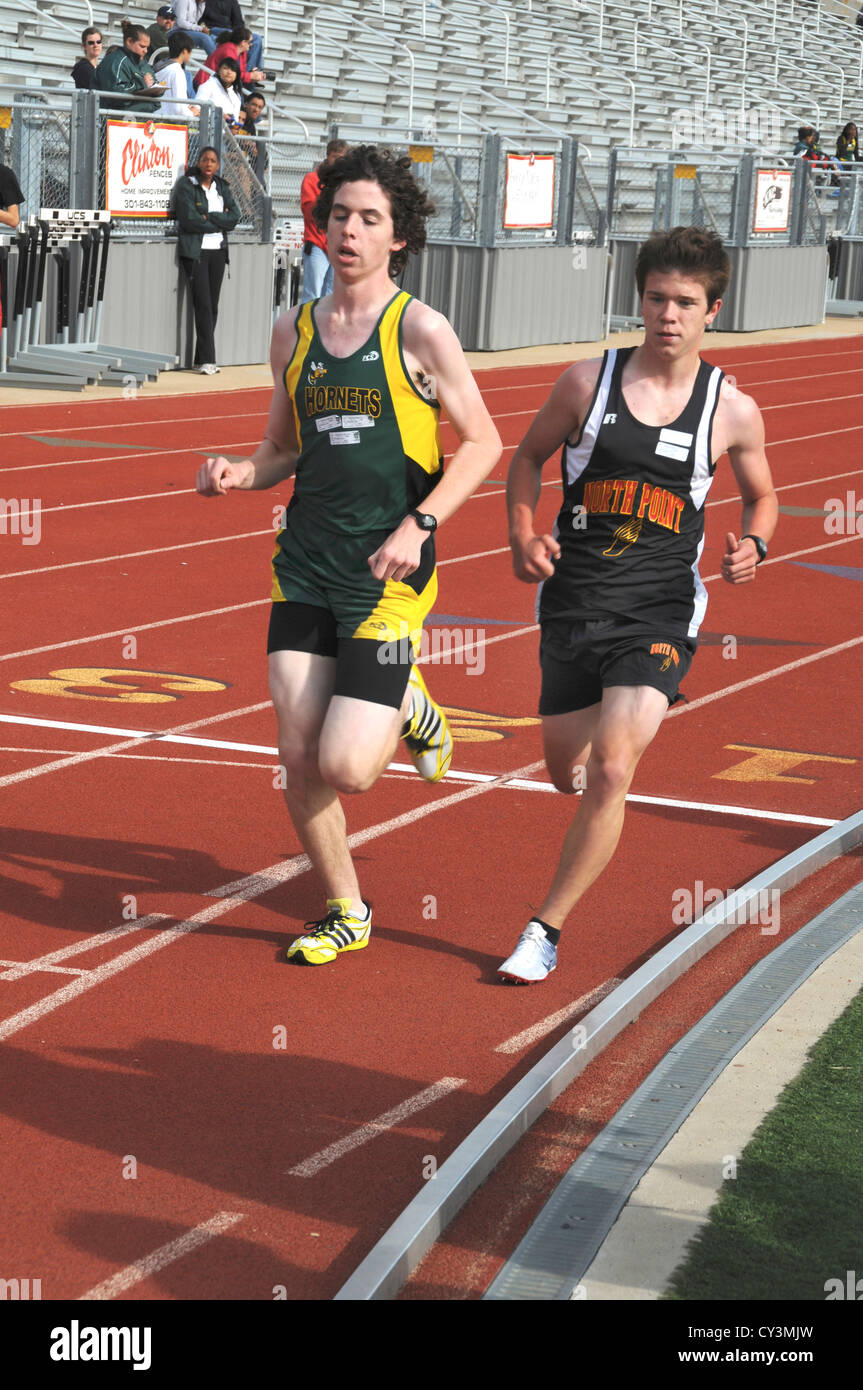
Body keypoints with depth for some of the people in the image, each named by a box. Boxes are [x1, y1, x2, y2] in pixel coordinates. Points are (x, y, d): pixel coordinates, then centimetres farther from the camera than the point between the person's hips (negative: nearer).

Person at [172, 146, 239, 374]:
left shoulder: (221, 188, 13)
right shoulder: (187, 186, -3)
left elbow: (234, 216, 1)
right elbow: (189, 220, -13)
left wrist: (209, 217, -12)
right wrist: (221, 222, -5)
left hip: (218, 251, 5)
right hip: (195, 251, -5)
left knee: (213, 305, 4)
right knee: (203, 305, -11)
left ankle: (202, 359, 8)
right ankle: (207, 359, -13)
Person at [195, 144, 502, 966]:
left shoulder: (419, 330, -4)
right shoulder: (294, 333, 10)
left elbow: (483, 443, -2)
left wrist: (417, 526, -14)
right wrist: (239, 475, -2)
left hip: (387, 572, -4)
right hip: (304, 563, 4)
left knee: (347, 768, -10)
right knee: (298, 761, 0)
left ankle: (408, 707, 24)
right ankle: (345, 913, 20)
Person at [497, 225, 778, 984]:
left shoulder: (733, 411, -2)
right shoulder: (587, 381, -2)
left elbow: (762, 495, 15)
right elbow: (529, 456, 13)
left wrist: (753, 546, -7)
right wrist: (523, 537, -3)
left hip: (658, 613, -2)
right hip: (572, 600, 2)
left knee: (610, 772, -15)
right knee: (568, 771, 12)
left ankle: (547, 929, -1)